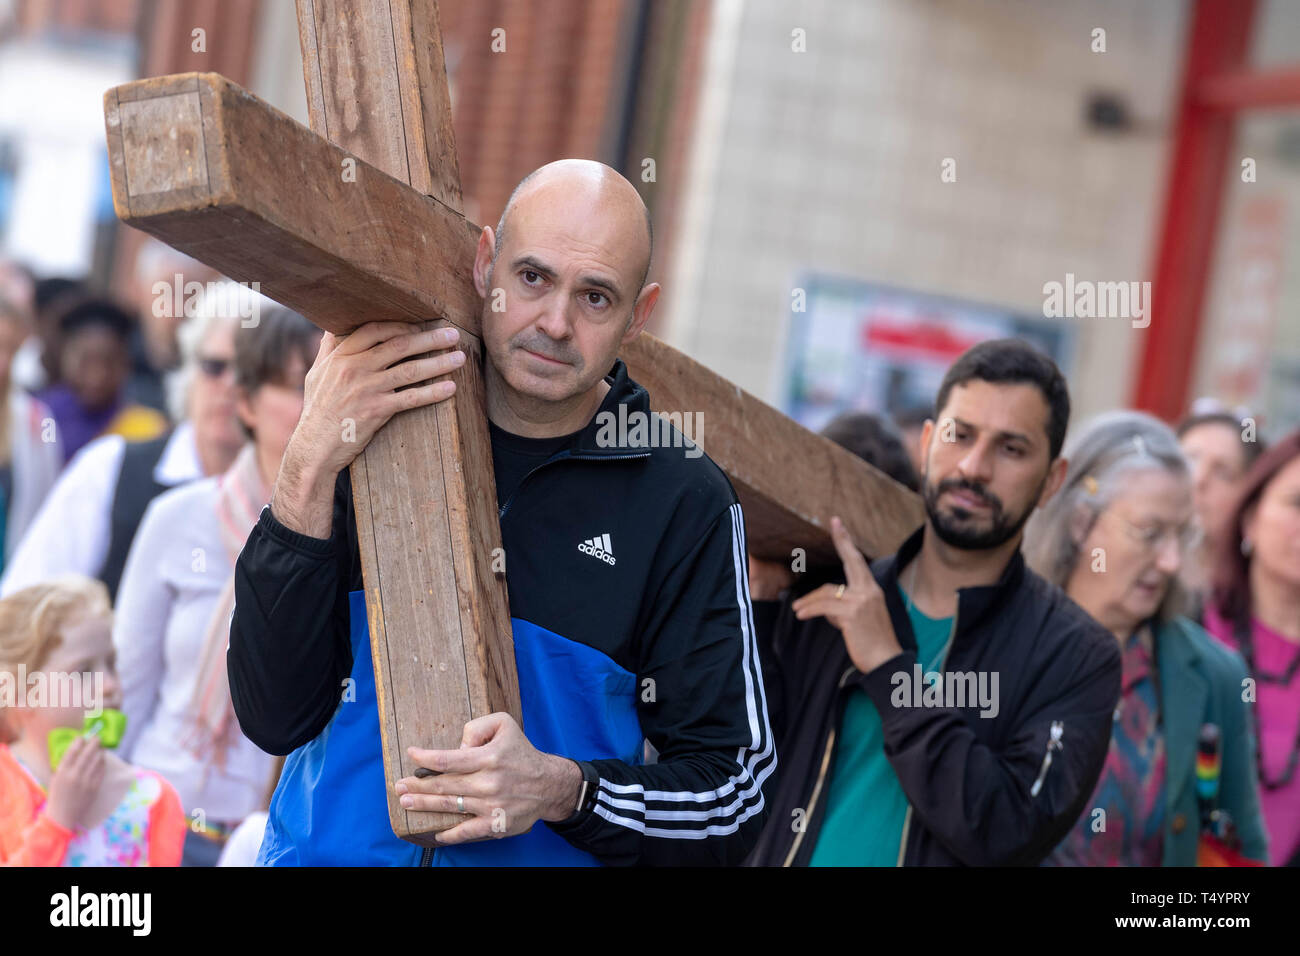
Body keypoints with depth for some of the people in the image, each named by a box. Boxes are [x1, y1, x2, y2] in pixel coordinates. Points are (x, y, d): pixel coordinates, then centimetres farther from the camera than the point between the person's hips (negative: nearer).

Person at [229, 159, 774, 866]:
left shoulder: (684, 503, -1)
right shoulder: (374, 439, 3)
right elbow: (275, 717, -6)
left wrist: (561, 790, -16)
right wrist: (309, 468, -14)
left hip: (551, 857, -1)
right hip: (330, 848, 2)